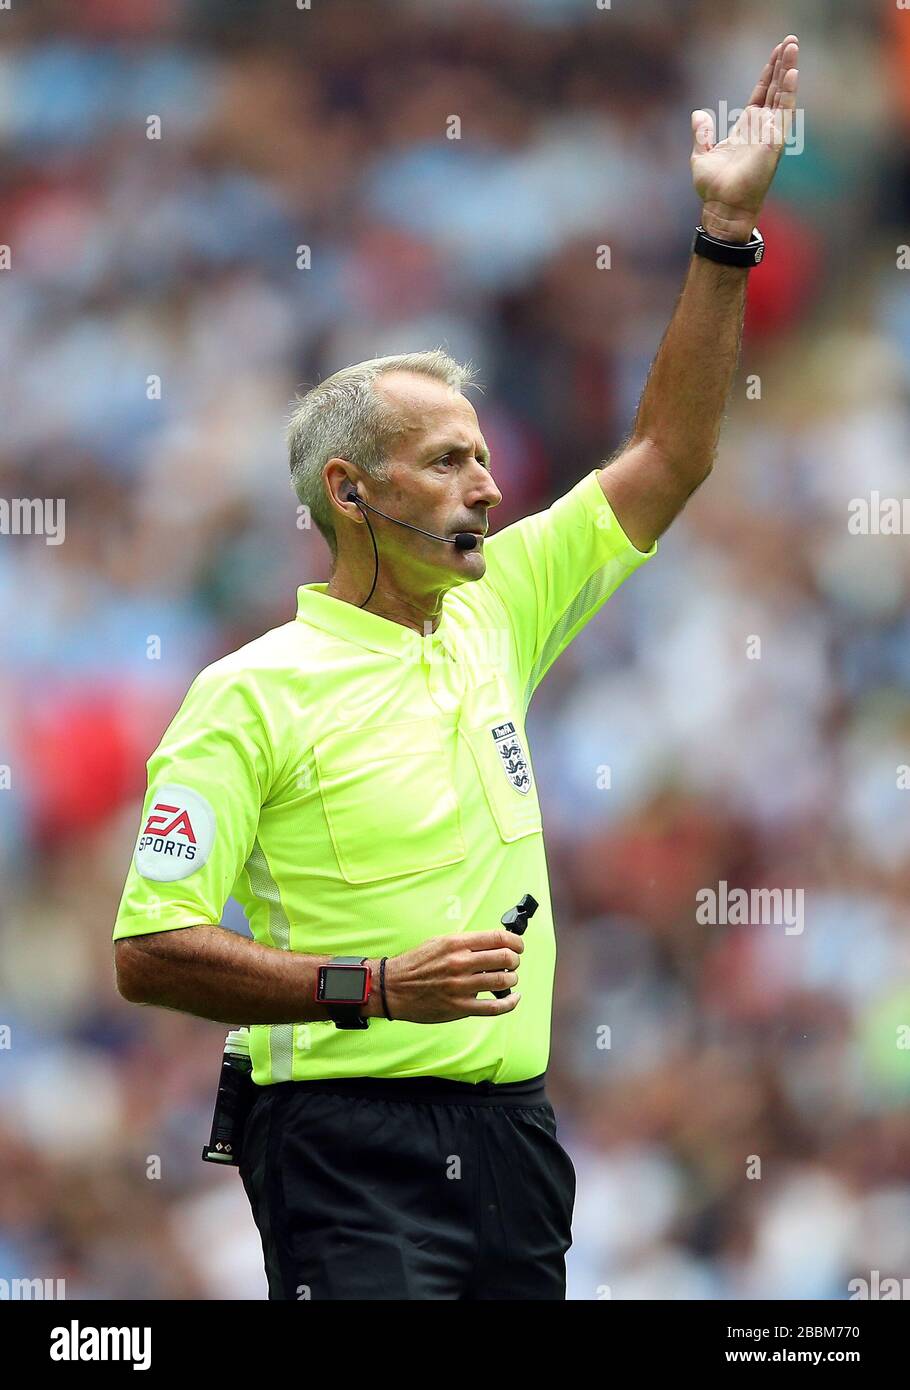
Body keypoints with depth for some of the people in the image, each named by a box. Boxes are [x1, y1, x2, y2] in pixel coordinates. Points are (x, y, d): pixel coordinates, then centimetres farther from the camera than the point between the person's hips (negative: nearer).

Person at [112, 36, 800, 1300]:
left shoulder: (496, 615, 12)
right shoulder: (252, 694, -8)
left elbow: (670, 455, 18)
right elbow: (150, 953, -12)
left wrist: (728, 228, 11)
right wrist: (376, 989, -21)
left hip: (514, 1133, 7)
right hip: (355, 1139, -7)